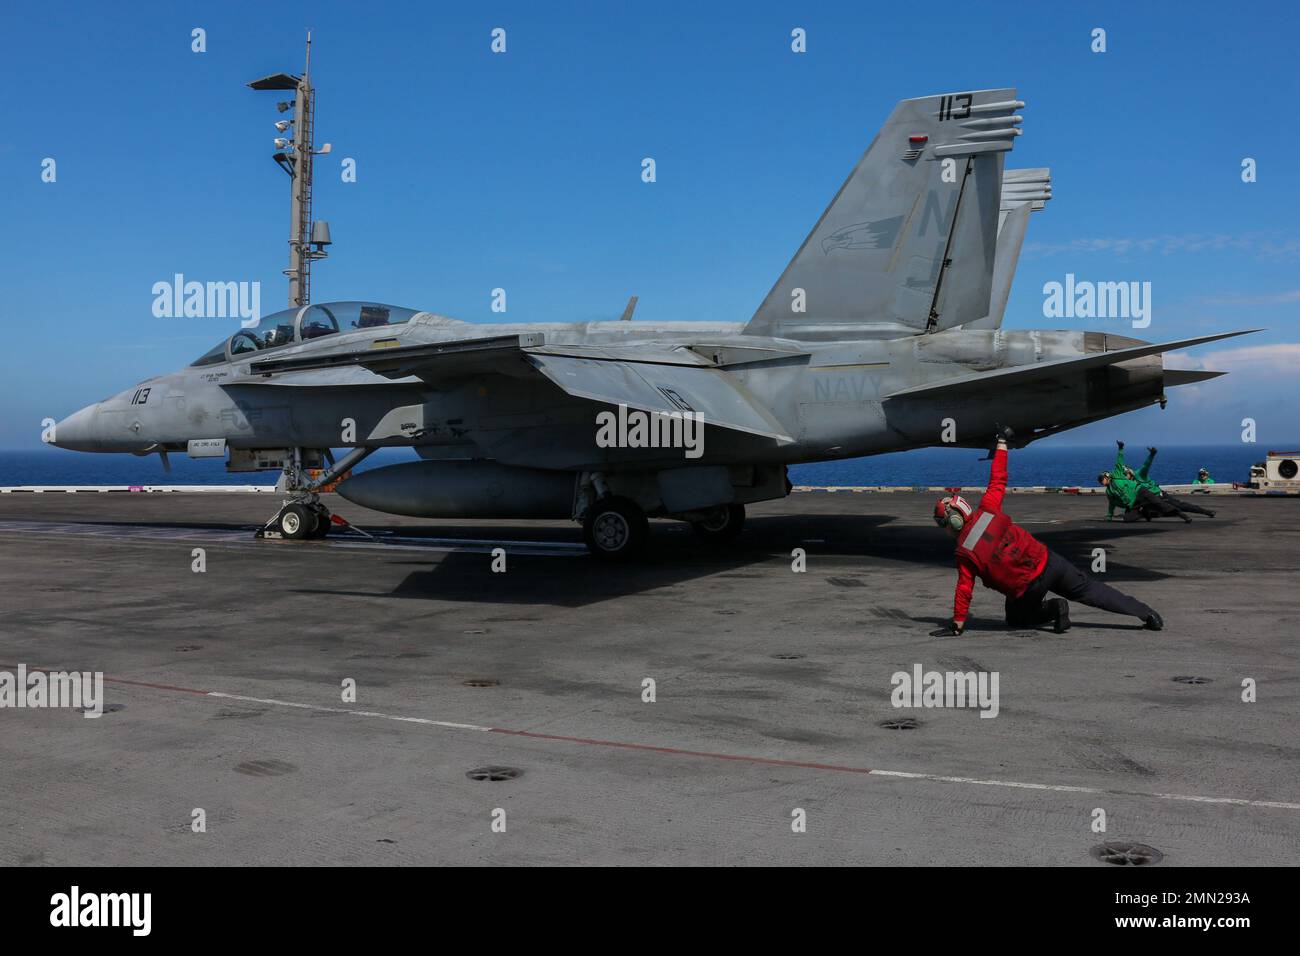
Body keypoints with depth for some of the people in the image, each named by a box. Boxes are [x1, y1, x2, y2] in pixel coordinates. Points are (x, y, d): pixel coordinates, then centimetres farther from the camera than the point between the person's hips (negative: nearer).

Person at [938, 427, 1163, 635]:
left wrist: (958, 624, -3)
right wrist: (1001, 442, 16)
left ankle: (1052, 608, -3)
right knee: (1090, 590, 20)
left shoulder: (964, 553, -10)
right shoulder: (986, 511, -3)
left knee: (1017, 619, 24)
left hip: (1026, 588, -4)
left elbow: (964, 589, -11)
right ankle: (1147, 614, 16)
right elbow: (998, 481, 7)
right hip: (1048, 562, 4)